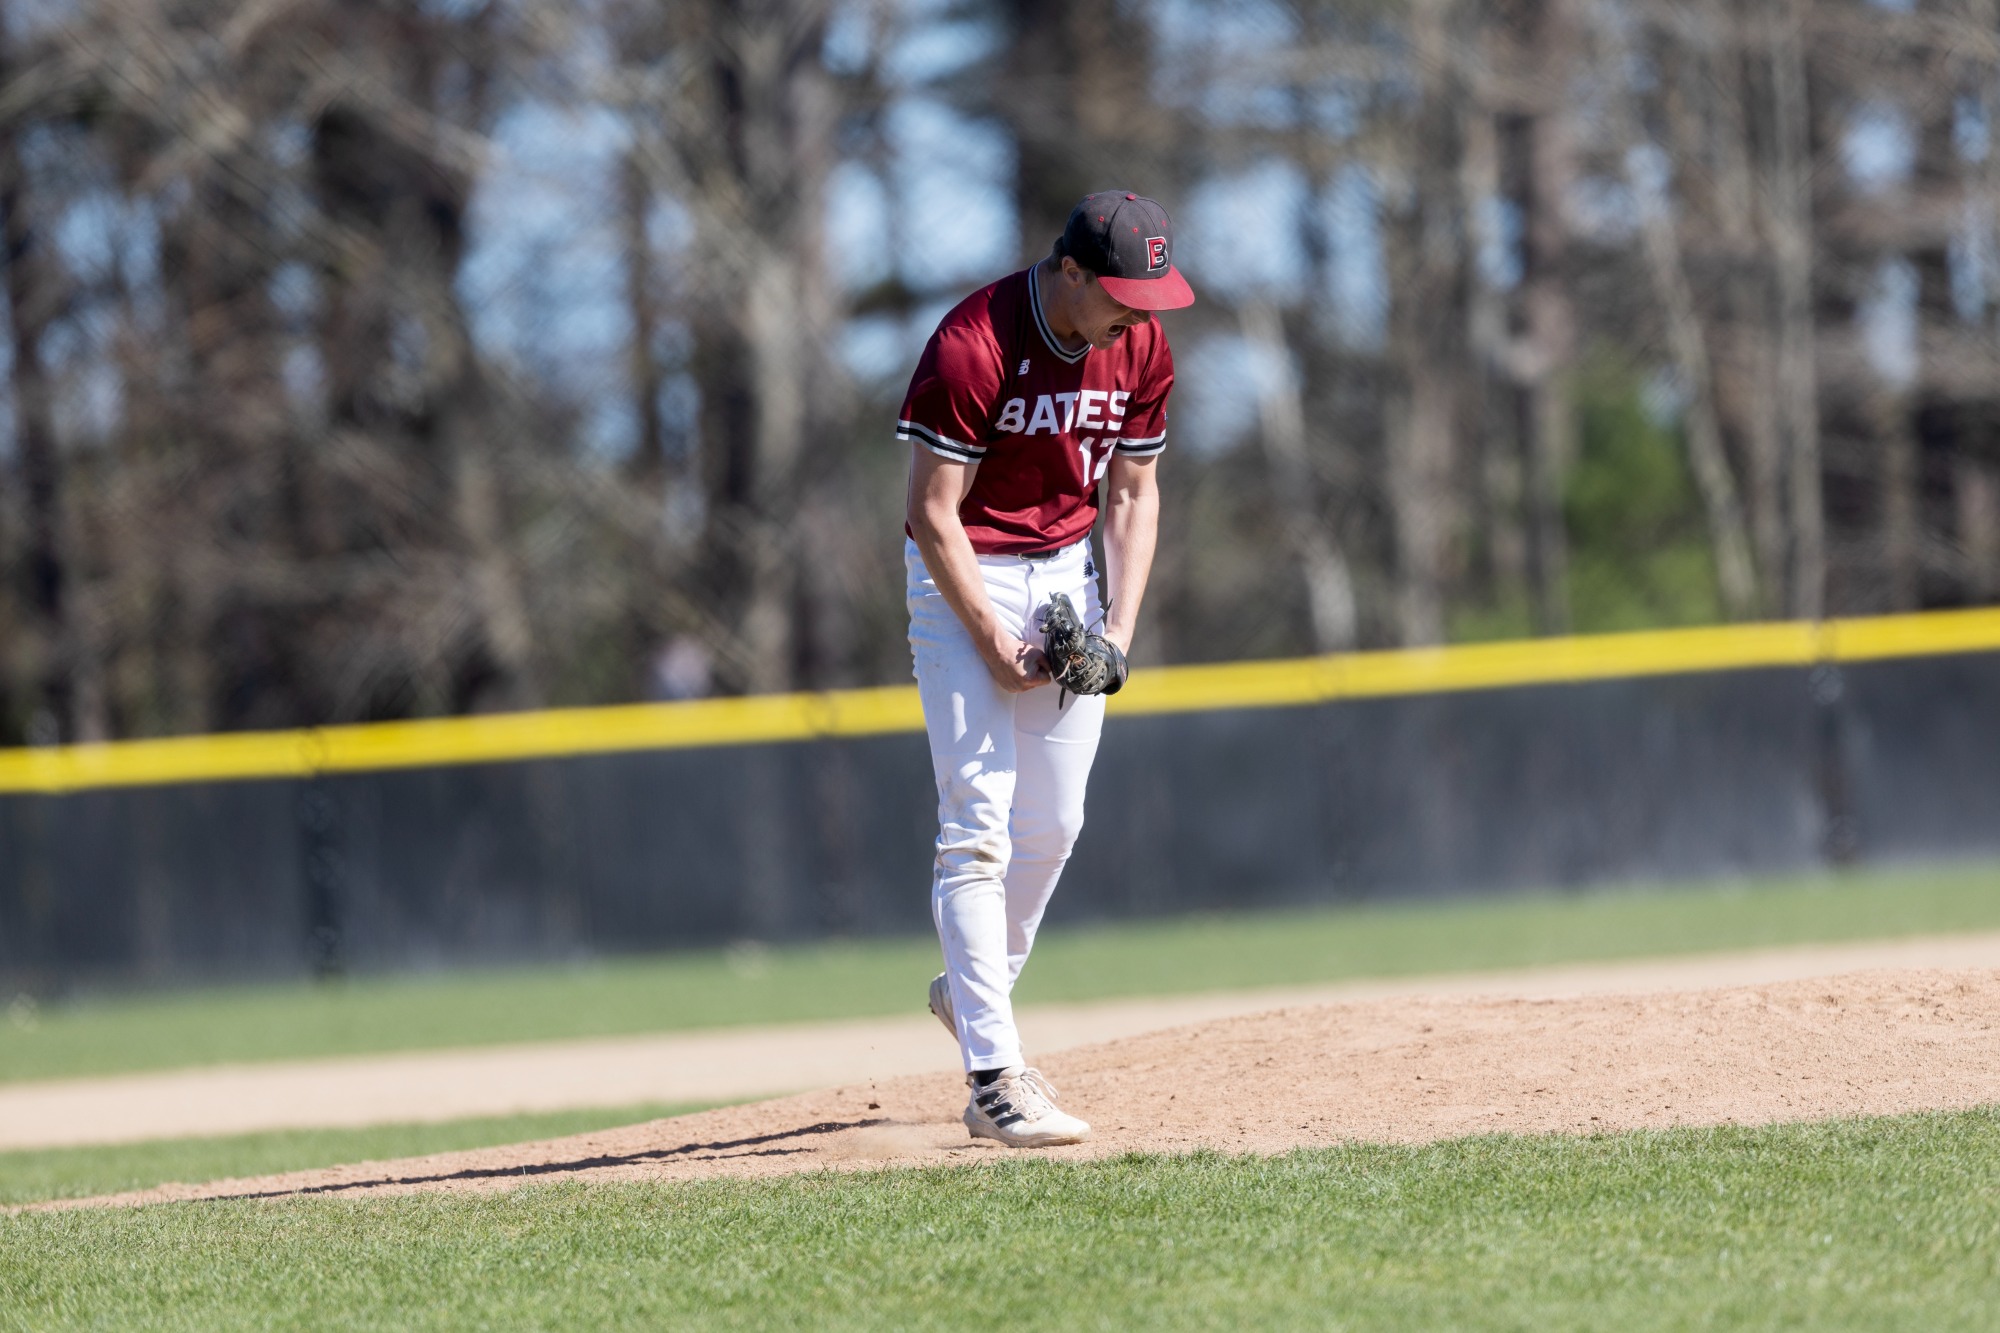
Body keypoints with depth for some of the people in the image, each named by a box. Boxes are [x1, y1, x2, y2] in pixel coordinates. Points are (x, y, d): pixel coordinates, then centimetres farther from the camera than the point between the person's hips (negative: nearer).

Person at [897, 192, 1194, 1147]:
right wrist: (994, 645, -22)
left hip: (1068, 570, 6)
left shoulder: (1140, 347, -6)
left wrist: (1117, 630, -6)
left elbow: (1133, 493, 5)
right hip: (964, 581, -6)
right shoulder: (971, 348, -25)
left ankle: (974, 992, 32)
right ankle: (994, 1076, -15)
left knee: (1053, 820, 8)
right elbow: (932, 514, -20)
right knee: (978, 824, -12)